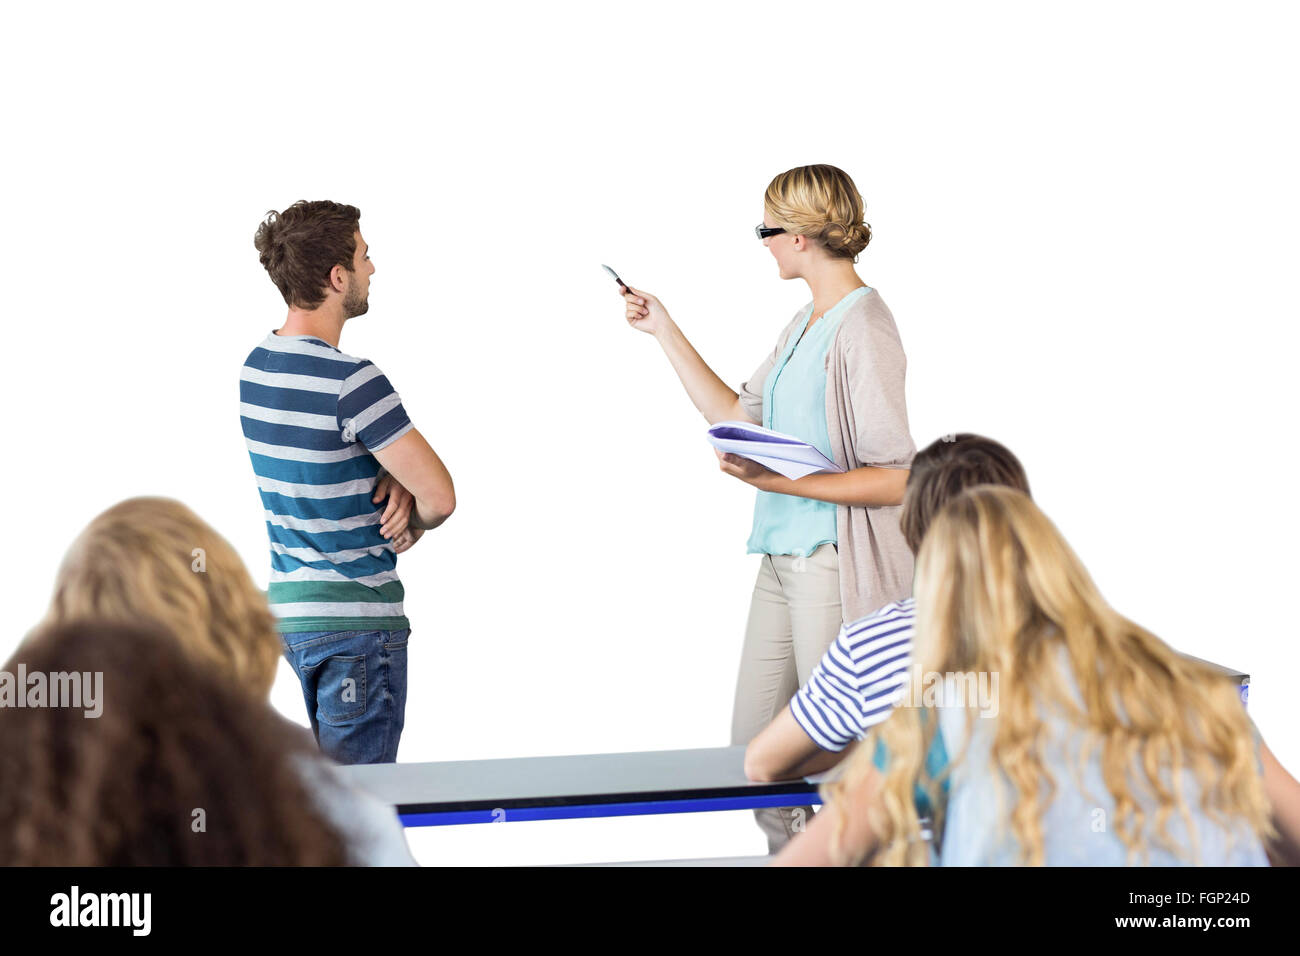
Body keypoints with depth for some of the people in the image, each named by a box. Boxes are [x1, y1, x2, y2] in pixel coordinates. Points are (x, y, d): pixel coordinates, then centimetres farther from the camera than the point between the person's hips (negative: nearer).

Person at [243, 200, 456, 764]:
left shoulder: (256, 368, 6)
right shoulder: (350, 381, -22)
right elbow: (440, 498, -20)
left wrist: (396, 481, -4)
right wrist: (411, 523, 2)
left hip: (290, 608, 9)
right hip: (356, 621, -9)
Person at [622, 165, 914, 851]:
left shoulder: (862, 330, -15)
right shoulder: (805, 324, 15)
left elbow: (894, 480, -19)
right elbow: (739, 416, 20)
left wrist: (777, 481, -21)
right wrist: (666, 334, 20)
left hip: (837, 564, -10)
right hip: (783, 558, 10)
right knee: (752, 746, 12)